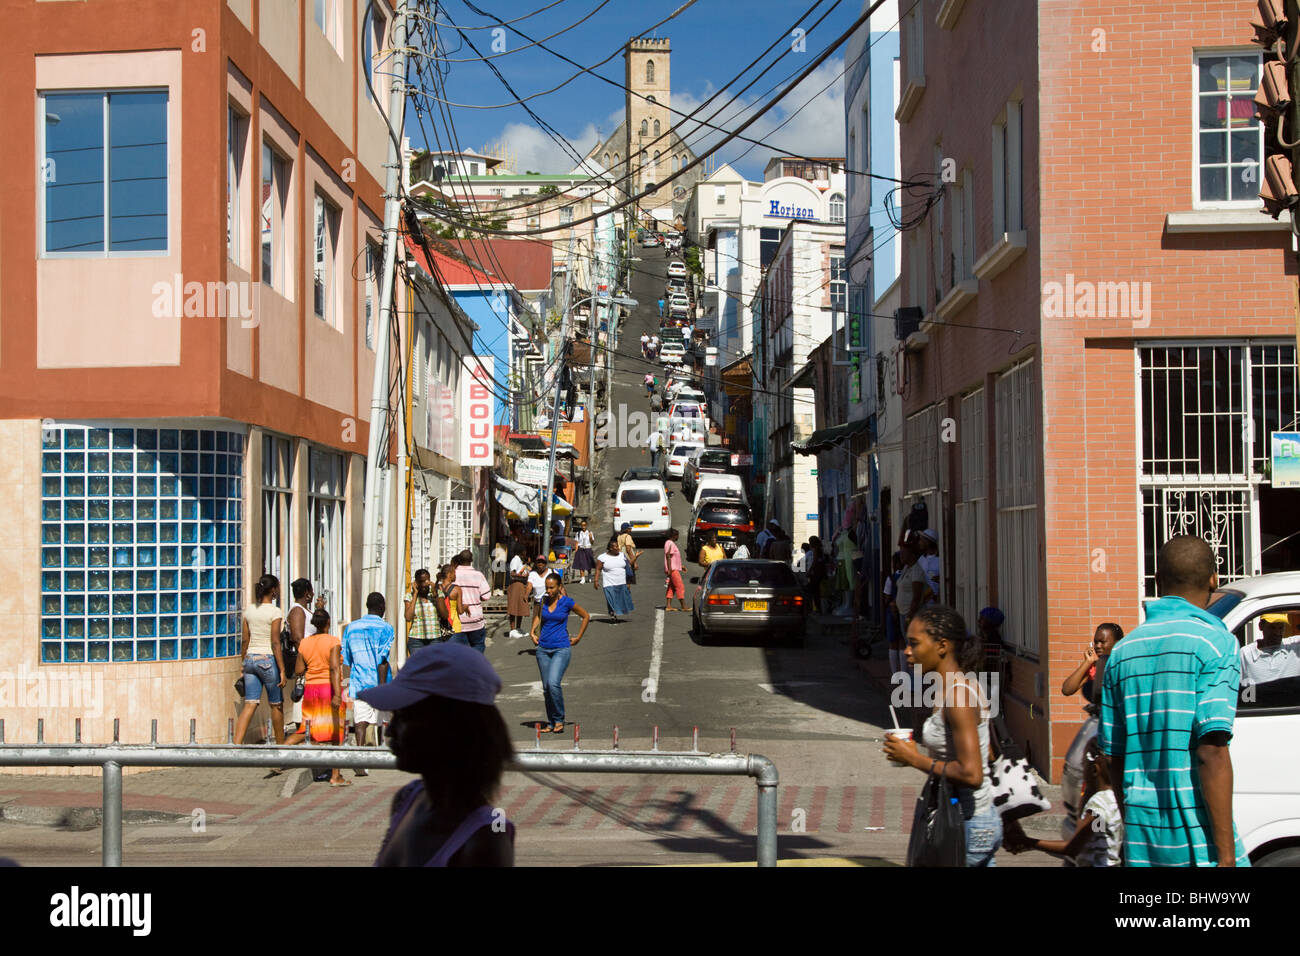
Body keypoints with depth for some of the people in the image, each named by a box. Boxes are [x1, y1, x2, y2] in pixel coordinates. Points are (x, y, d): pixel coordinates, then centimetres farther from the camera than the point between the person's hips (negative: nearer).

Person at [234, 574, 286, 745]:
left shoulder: (249, 610, 7)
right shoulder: (275, 612, -10)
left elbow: (245, 640, 10)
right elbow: (275, 643, -13)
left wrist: (242, 663, 19)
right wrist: (282, 670, -11)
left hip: (250, 659, 5)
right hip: (268, 660, -5)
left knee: (250, 705, 2)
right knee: (276, 705, 11)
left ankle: (236, 744, -12)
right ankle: (280, 745, 23)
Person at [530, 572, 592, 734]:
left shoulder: (567, 602, -7)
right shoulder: (543, 601, 5)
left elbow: (586, 616, 6)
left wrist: (578, 638, 5)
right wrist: (533, 632, 14)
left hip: (561, 649, -5)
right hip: (543, 649, 5)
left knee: (553, 683, -20)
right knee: (546, 688, 6)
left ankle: (559, 719, -4)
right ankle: (551, 723, 16)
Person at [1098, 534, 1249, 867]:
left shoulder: (1123, 651, 10)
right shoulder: (1215, 642, -8)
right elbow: (1211, 754, -17)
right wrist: (1226, 853, -15)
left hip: (1141, 844, 6)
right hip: (1198, 840, -6)